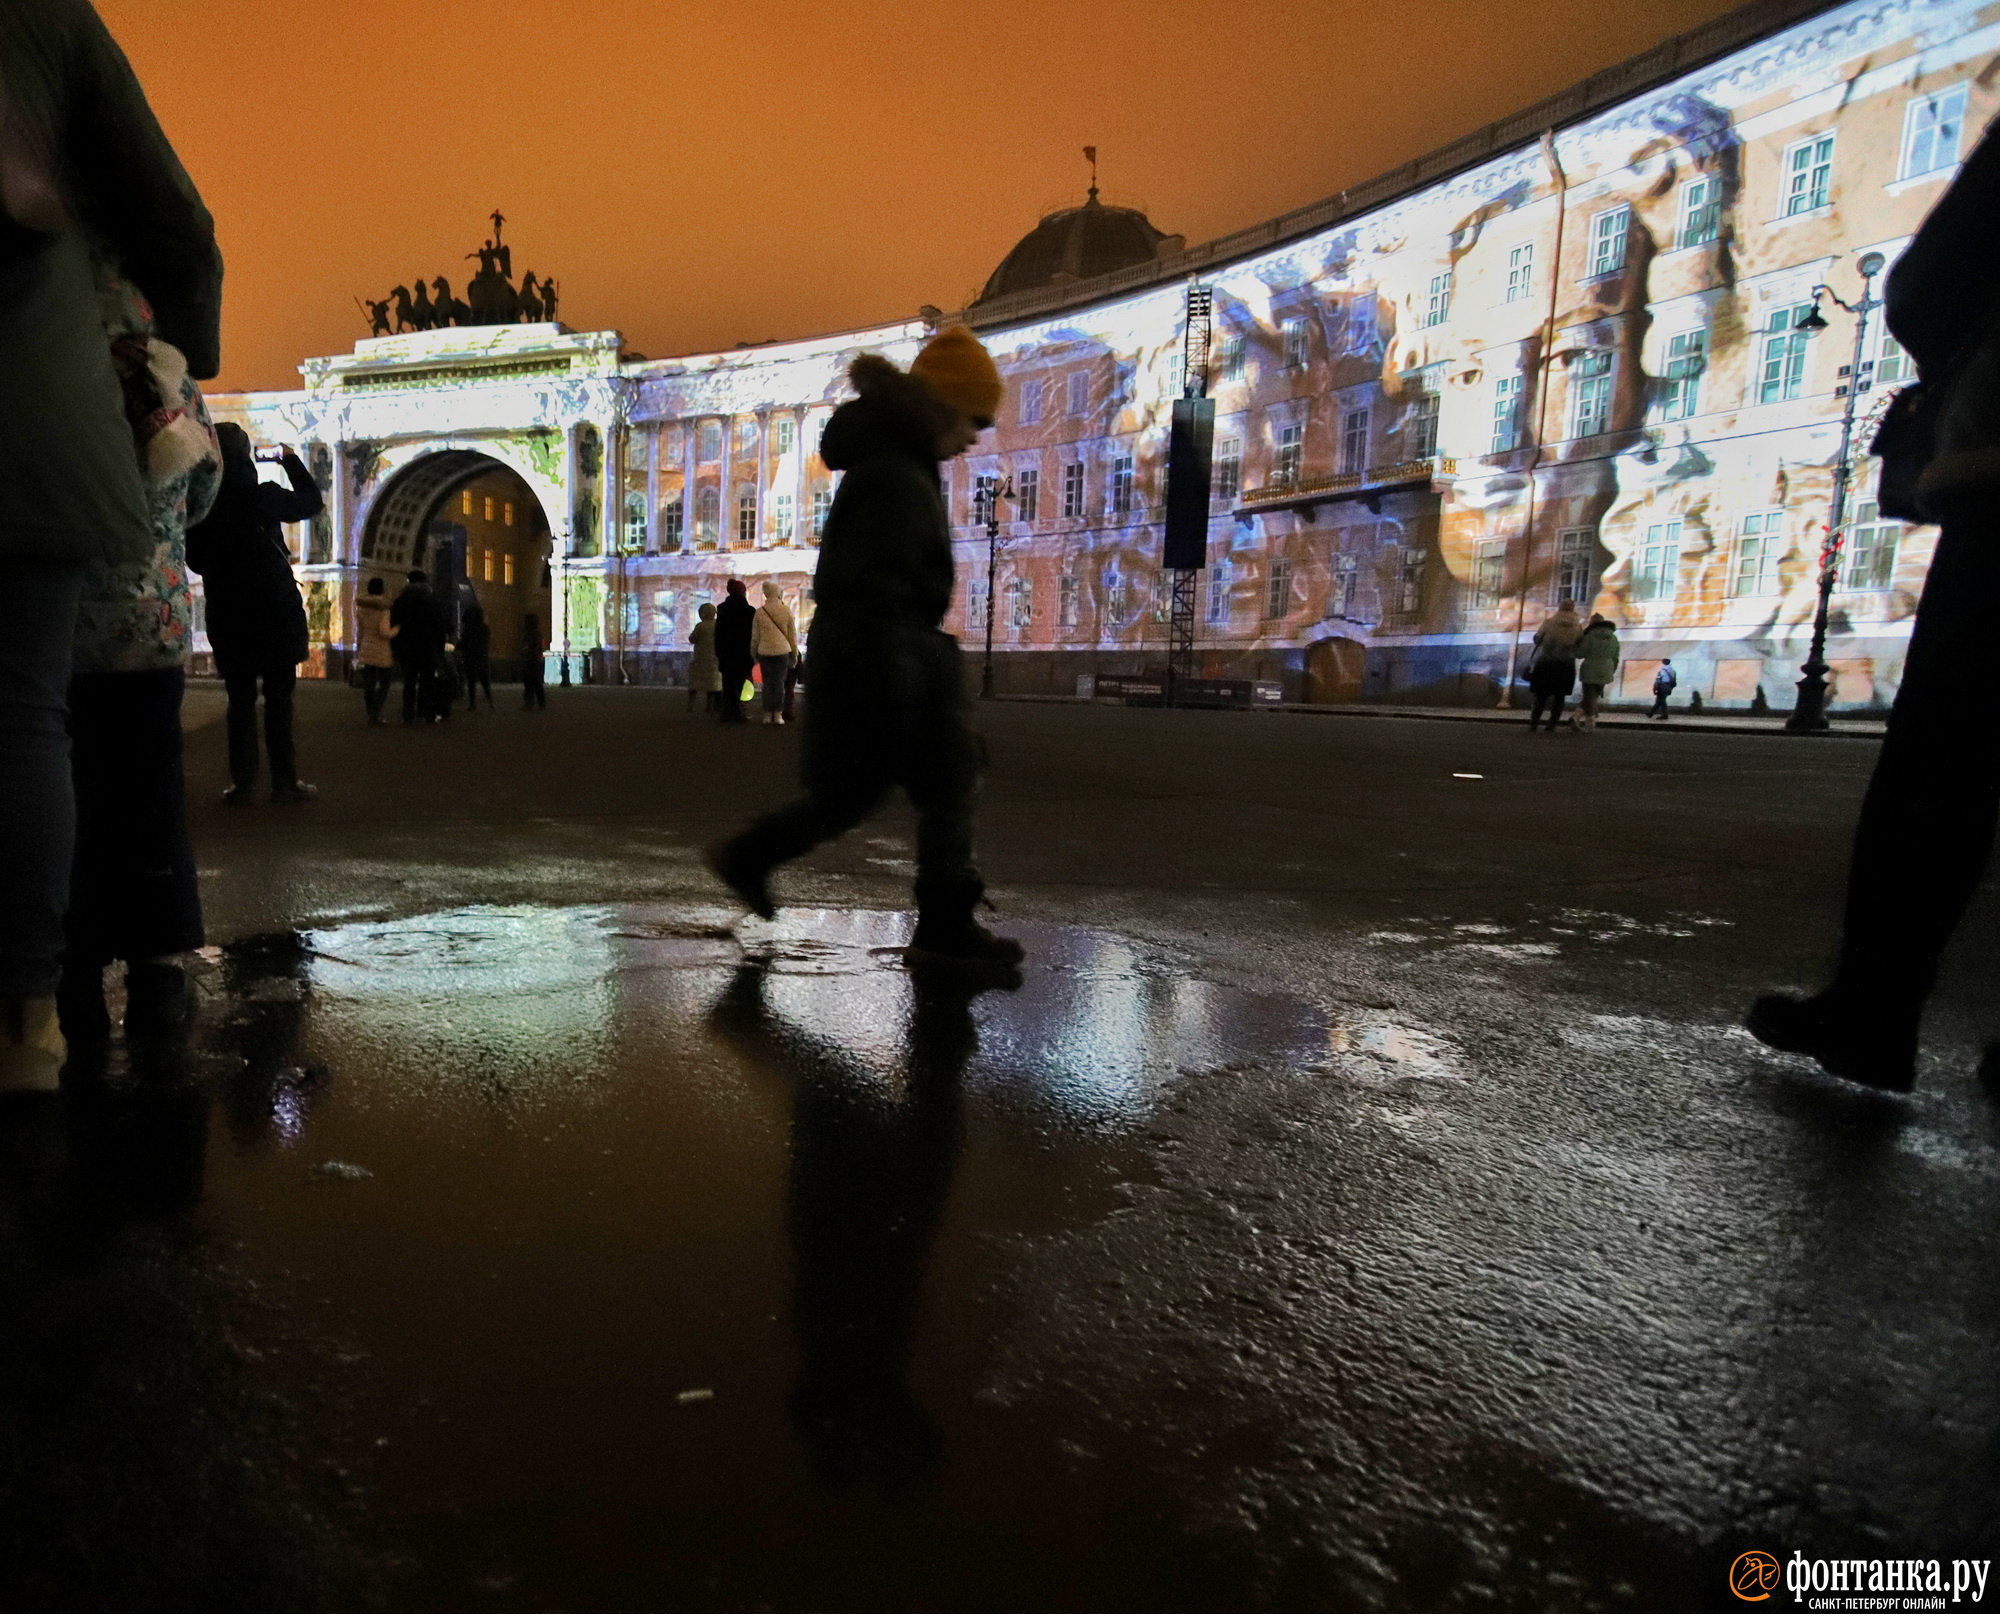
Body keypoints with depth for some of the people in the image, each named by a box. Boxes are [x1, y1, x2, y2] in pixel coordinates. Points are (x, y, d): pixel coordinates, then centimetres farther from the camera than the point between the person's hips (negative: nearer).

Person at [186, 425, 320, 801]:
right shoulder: (261, 495, -9)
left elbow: (195, 560, 9)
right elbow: (311, 502, 8)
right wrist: (291, 460, 18)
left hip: (226, 613, 3)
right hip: (275, 610, -2)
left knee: (240, 698, 8)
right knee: (278, 697, 2)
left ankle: (243, 782, 5)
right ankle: (285, 781, 1)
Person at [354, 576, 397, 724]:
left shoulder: (361, 608, 4)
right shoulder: (383, 608, -16)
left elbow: (359, 632, 12)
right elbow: (384, 632, -24)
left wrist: (358, 649, 23)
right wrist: (397, 628, -6)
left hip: (366, 652, 5)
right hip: (382, 653, -5)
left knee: (368, 685, 9)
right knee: (384, 684, 6)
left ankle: (372, 716, 16)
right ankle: (375, 715, -4)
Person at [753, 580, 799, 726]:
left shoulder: (759, 612, -1)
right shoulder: (786, 610, -4)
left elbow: (755, 636, 5)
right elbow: (792, 633, 2)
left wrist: (754, 652, 16)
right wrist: (794, 652, 12)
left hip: (764, 651, 1)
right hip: (782, 650, -1)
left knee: (767, 682, 8)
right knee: (780, 682, 4)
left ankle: (767, 714, 7)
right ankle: (778, 714, 0)